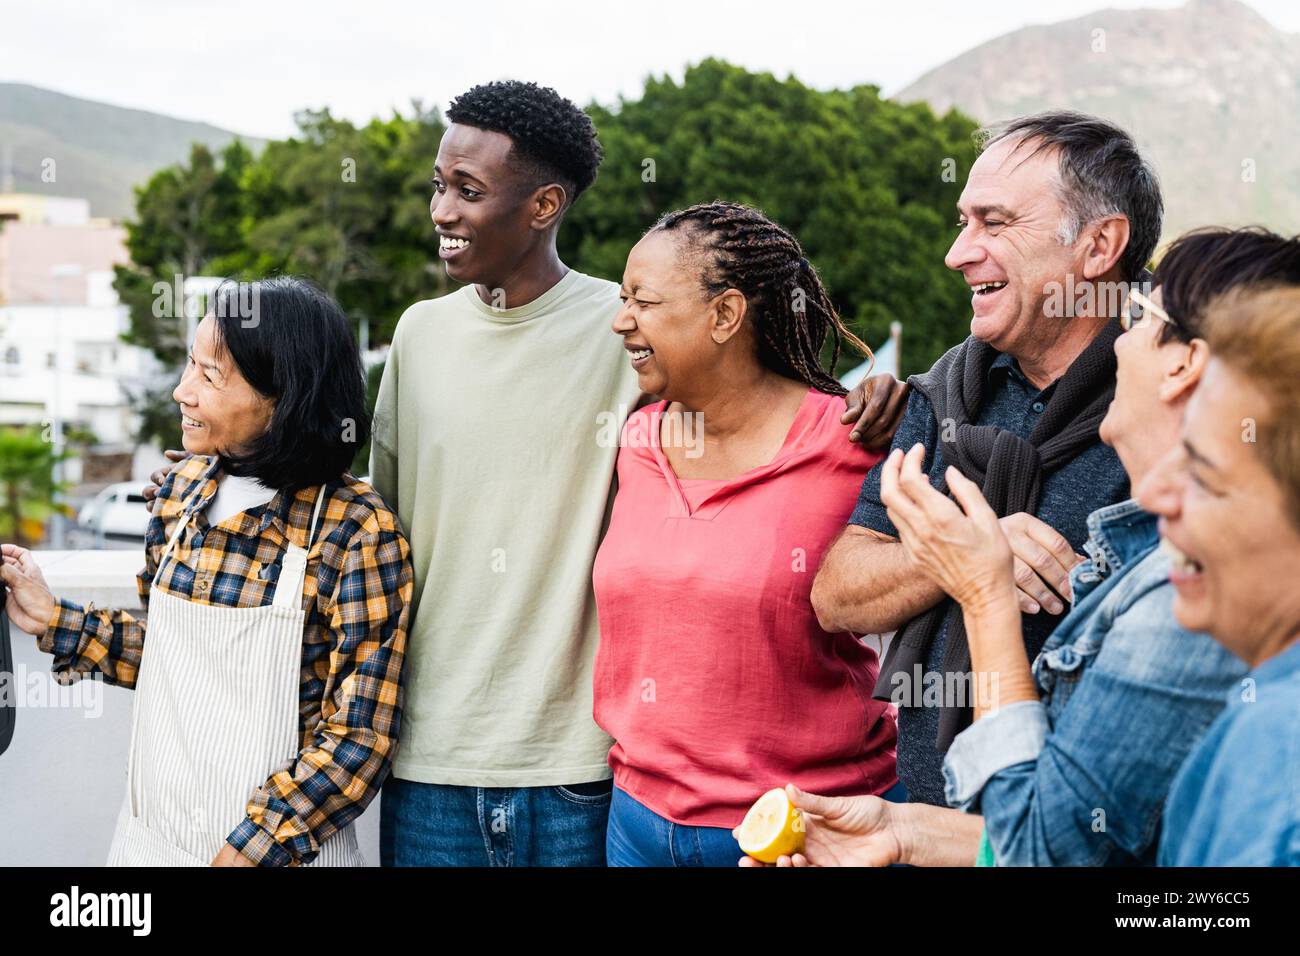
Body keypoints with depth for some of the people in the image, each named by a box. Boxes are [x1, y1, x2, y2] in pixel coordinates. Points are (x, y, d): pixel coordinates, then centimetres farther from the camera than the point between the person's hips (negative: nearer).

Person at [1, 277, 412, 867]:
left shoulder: (357, 533, -19)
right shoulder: (180, 492, -2)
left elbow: (359, 741, -17)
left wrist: (244, 853, -20)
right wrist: (55, 624, 2)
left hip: (281, 850, -5)